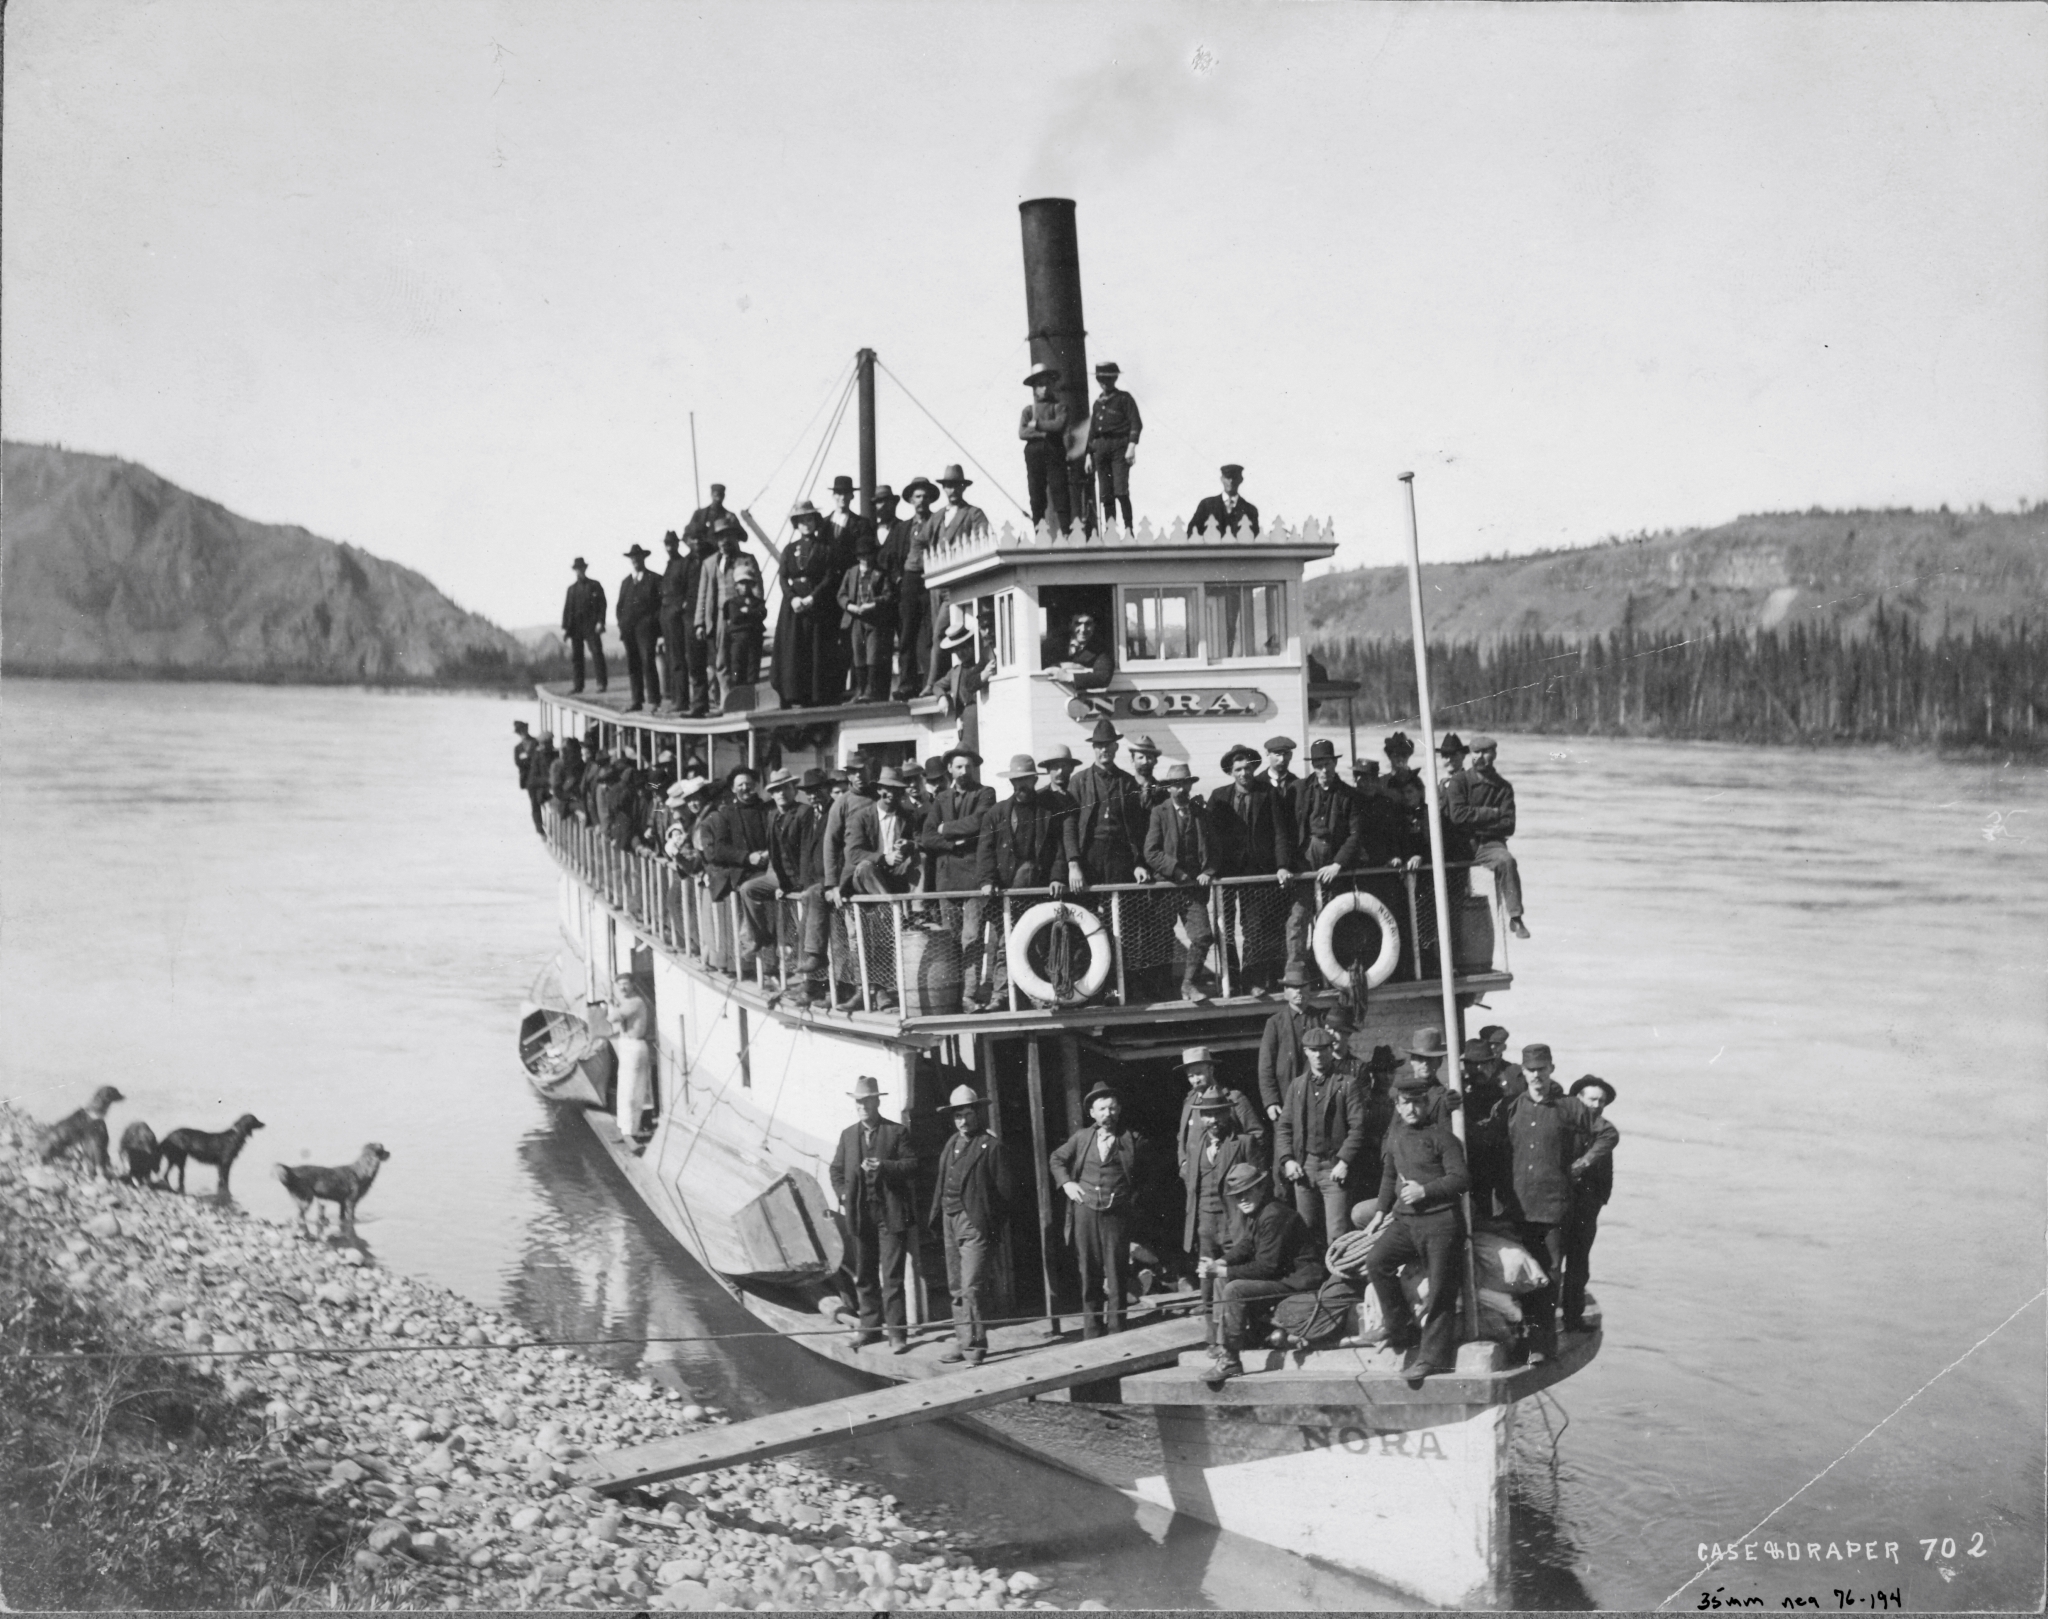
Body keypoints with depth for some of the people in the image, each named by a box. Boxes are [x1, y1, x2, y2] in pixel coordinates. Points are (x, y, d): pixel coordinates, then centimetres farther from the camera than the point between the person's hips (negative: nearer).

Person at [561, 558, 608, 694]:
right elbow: (567, 608, 12)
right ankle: (576, 685, 2)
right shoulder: (572, 589, 16)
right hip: (575, 626, 4)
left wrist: (600, 622, -11)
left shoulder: (595, 586, 7)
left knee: (597, 654, -8)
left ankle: (601, 684, -6)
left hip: (591, 625, -4)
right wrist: (565, 627, 3)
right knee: (575, 656, 0)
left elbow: (602, 604, 0)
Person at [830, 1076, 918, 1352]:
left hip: (891, 1213, -4)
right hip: (859, 1214, 4)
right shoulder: (848, 1135, 13)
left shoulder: (897, 1132, 1)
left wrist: (884, 1166, -18)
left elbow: (912, 1166, -5)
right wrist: (842, 1195, 1)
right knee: (864, 1275, 11)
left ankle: (897, 1331, -2)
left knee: (892, 1275, -6)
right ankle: (870, 1327, 22)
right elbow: (836, 1170, 18)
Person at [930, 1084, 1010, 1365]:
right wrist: (937, 1216, 8)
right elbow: (940, 1181, 16)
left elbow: (1003, 1190, -7)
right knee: (956, 1288, 11)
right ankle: (962, 1341, 19)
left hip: (975, 1224, -7)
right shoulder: (950, 1144, 15)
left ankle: (975, 1345, -5)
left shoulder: (990, 1146, -6)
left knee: (972, 1287, -10)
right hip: (950, 1222, 7)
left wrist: (994, 1224, -9)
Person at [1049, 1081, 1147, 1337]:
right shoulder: (1081, 1138, 7)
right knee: (1089, 1275, 8)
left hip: (1116, 1215, -2)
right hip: (1085, 1213, 2)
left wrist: (1134, 1199, -5)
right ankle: (1092, 1333, 15)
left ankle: (1116, 1333, 7)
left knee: (1115, 1276, -1)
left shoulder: (1131, 1140, -1)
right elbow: (1056, 1158, 19)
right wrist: (1065, 1183, 5)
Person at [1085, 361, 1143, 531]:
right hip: (1100, 448, 6)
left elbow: (1136, 423, -6)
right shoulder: (1098, 402, 18)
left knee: (1121, 491, -14)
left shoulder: (1124, 398, 2)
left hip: (1119, 446, -6)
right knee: (1105, 495, 3)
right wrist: (1089, 454, 16)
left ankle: (1128, 529, -11)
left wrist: (1131, 446, -17)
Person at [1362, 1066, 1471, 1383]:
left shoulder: (1440, 1135, -6)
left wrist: (1424, 1191, -20)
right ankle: (1403, 1331, -1)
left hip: (1441, 1220, -6)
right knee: (1377, 1263, -14)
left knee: (1441, 1290, -3)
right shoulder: (1396, 1134, 14)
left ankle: (1433, 1356, 5)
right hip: (1405, 1218, 6)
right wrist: (1382, 1209, 19)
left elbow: (1461, 1178, -12)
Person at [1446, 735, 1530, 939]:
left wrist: (1476, 820, -9)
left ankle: (1515, 917, -24)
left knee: (1507, 861, -30)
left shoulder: (1503, 787, 8)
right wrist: (1493, 814, -7)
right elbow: (1458, 815, -12)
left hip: (1489, 844, 1)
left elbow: (1508, 826, -1)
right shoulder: (1458, 782, 3)